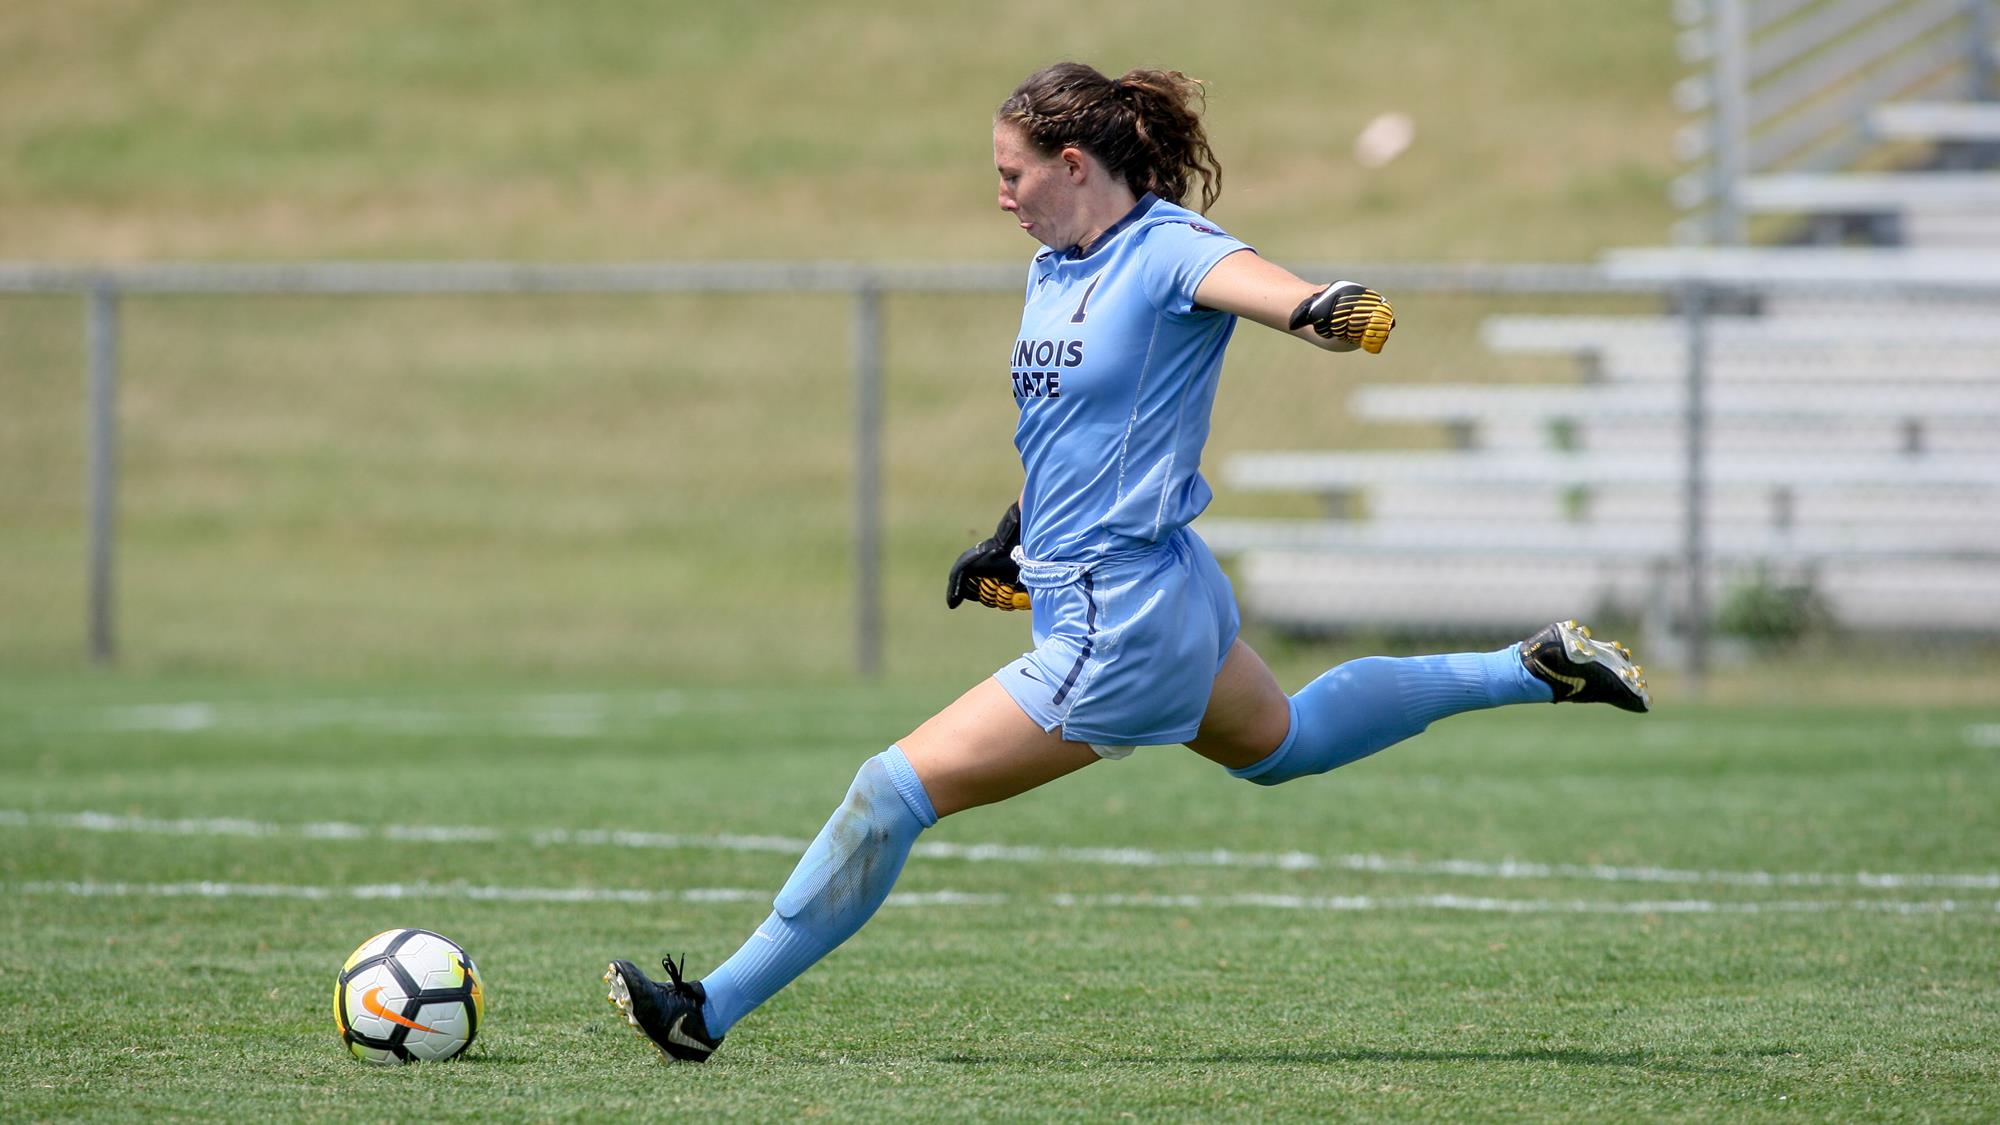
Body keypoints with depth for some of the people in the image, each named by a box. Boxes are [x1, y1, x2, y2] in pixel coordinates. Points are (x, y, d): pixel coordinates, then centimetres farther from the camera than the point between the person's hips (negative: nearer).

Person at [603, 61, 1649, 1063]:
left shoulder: (1169, 250, -18)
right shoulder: (1053, 270, 7)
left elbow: (1250, 280, -40)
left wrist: (1325, 310, -62)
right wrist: (1014, 538, 27)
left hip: (1117, 628, -11)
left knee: (894, 790, -10)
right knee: (1280, 740, 34)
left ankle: (712, 1009, -4)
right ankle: (1531, 669, 41)